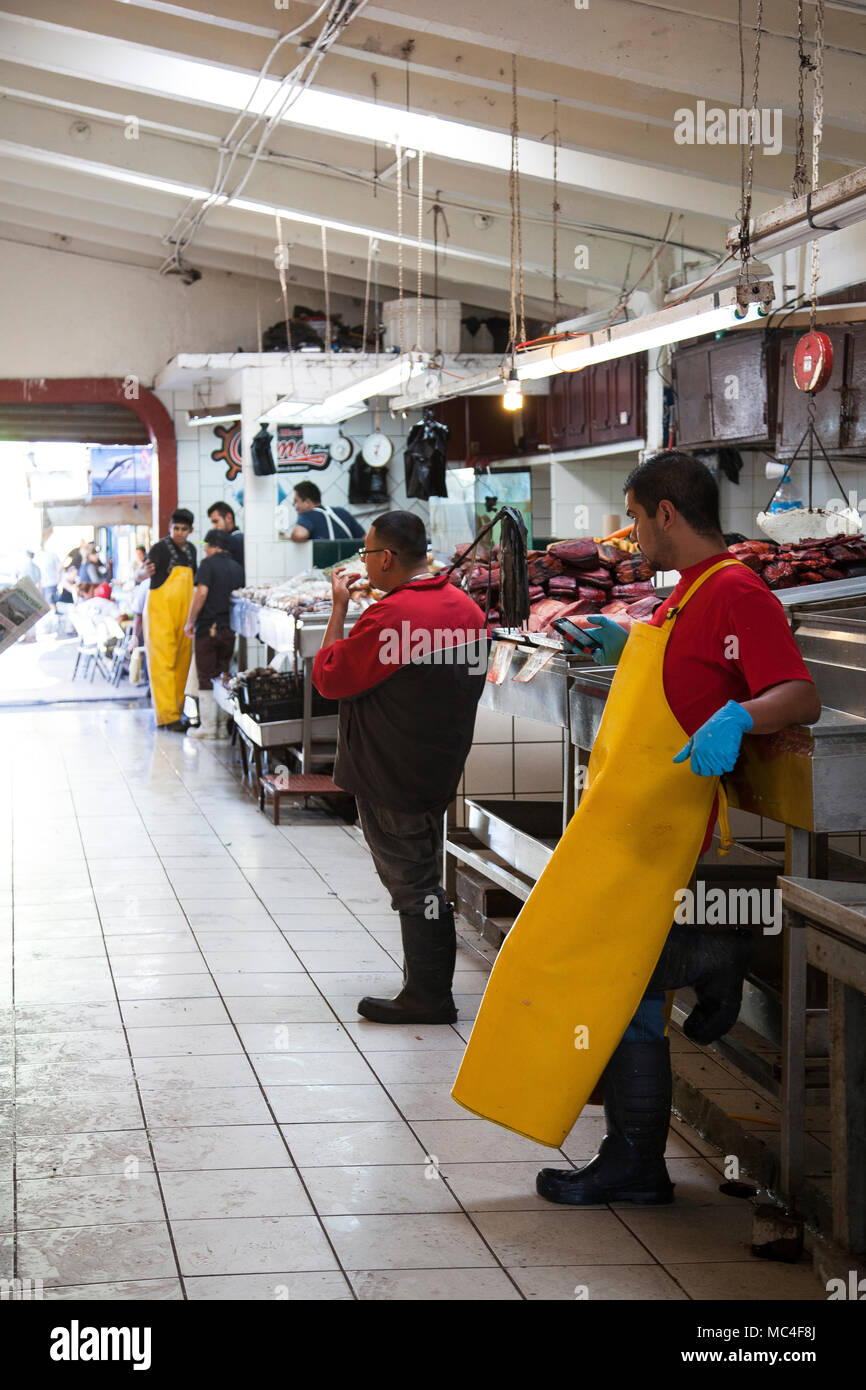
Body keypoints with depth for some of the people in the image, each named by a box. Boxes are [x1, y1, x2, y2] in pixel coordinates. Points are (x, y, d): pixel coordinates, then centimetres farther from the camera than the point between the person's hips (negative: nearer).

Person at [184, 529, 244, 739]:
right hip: (230, 630, 5)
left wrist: (190, 621, -11)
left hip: (208, 628, -5)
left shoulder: (209, 564, -7)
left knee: (206, 679, 1)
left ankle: (208, 727, 0)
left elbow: (202, 592, -16)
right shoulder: (237, 568, 11)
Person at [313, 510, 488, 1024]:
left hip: (391, 779, -9)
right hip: (440, 769, 9)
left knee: (413, 886, 0)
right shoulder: (466, 606, 4)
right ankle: (430, 989, 27)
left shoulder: (390, 617, -24)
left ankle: (429, 997, 7)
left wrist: (339, 609, -8)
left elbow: (328, 678, -15)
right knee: (423, 881, 19)